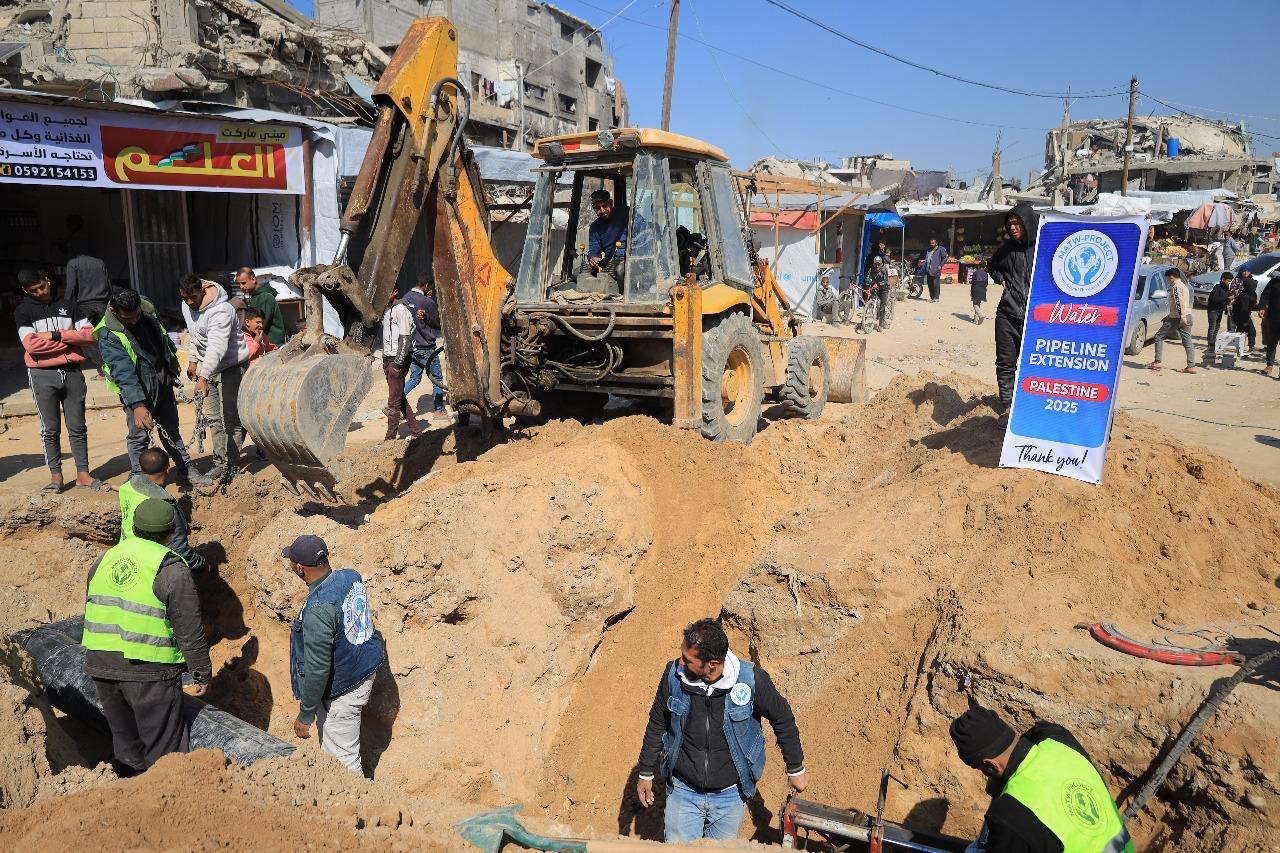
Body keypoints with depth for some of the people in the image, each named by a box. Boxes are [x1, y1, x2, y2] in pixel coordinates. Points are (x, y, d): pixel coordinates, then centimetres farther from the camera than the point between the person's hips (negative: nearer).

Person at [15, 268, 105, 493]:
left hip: (72, 372, 2)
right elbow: (31, 345, -11)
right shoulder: (23, 311, 3)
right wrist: (69, 340, -6)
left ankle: (83, 475, 11)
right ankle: (55, 476, 13)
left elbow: (90, 335, 0)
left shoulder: (67, 306, 11)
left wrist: (55, 335, -9)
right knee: (50, 429, 3)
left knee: (78, 427, 5)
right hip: (43, 375, -2)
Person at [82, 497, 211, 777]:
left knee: (125, 742, 23)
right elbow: (190, 630, -12)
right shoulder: (171, 569, -13)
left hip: (101, 666, 7)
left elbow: (91, 611, 18)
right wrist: (202, 673, -1)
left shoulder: (106, 559, 8)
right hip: (149, 671, -6)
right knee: (164, 752, 6)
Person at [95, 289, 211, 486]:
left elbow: (165, 340, 14)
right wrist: (137, 405, -42)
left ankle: (186, 471, 29)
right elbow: (123, 372, -34)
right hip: (136, 391, -6)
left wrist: (172, 365, 25)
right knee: (139, 436, -3)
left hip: (163, 383, 6)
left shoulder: (147, 311, -6)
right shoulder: (107, 335, -24)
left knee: (171, 431, 18)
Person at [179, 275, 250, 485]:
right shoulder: (187, 305, 1)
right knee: (213, 418, 13)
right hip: (207, 367, 9)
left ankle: (232, 465, 1)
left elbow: (217, 347, -41)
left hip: (231, 367, -9)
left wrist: (204, 377, -50)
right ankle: (220, 462, 22)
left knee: (231, 419, -7)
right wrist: (193, 360, 14)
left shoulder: (220, 311, -29)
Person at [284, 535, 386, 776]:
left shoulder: (317, 610, -31)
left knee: (342, 757, 10)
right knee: (330, 742, 28)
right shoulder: (351, 577, -8)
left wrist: (305, 714, -13)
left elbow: (317, 669, -25)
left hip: (341, 691, -9)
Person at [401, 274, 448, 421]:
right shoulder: (427, 302, -18)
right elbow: (439, 324, -9)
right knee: (437, 378, 7)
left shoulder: (406, 298, 3)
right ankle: (438, 411, 13)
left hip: (411, 346, 7)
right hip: (426, 347, -7)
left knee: (414, 378, 15)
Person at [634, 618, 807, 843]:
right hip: (682, 790, 1)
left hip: (730, 794, -1)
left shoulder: (751, 679, -22)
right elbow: (657, 724, 0)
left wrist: (796, 769, 6)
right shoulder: (674, 674, -17)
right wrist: (646, 774, 8)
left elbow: (782, 718, -4)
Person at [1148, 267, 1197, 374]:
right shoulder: (1184, 286, 21)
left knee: (1159, 336, 2)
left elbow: (1179, 302, -21)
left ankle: (1158, 362, 0)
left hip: (1177, 318, -9)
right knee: (1187, 341, 6)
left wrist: (1182, 317, -28)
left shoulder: (1176, 287, -10)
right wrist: (1168, 317, 31)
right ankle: (1191, 366, 2)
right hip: (1187, 317, 9)